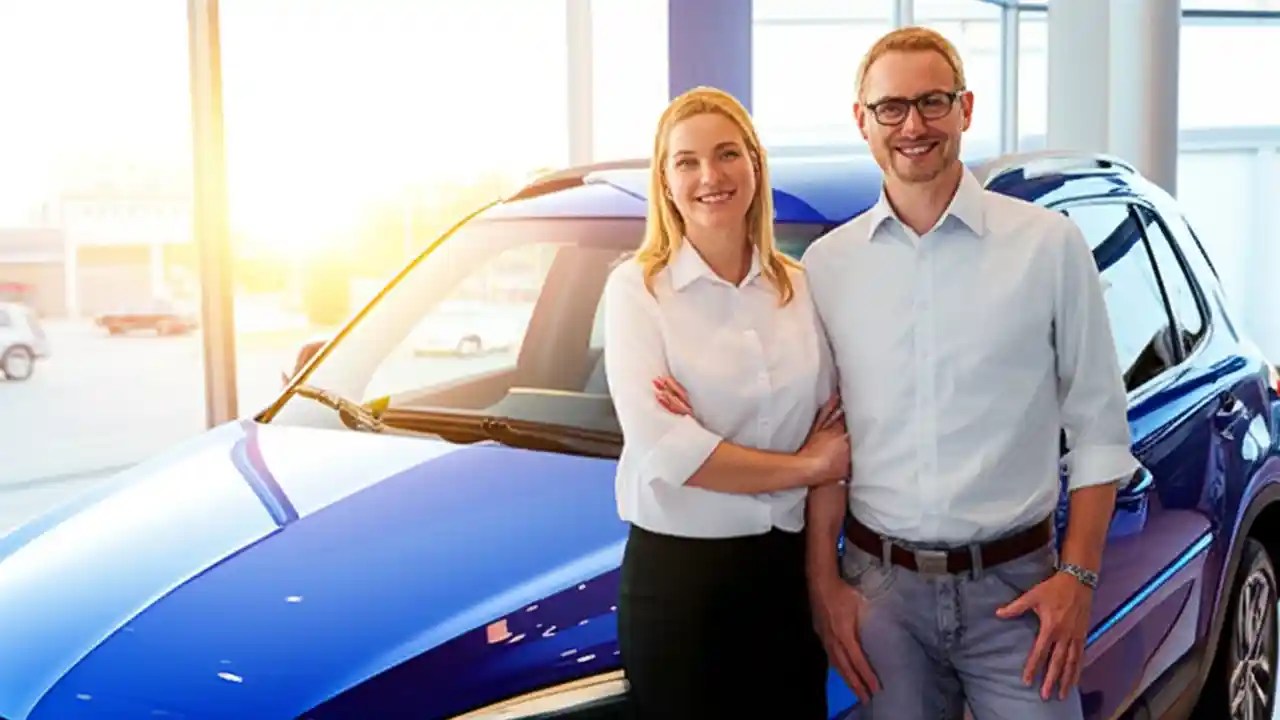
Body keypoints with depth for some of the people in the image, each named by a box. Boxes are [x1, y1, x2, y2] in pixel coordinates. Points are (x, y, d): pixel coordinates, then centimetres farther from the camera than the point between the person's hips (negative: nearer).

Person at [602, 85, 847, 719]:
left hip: (788, 573, 4)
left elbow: (838, 435, 7)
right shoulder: (637, 287, -7)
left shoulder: (803, 288, 5)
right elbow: (664, 451, -16)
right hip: (676, 576, -4)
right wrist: (805, 466, -10)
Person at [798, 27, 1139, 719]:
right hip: (879, 584, 2)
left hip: (1016, 584, -1)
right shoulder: (826, 266, 2)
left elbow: (1097, 425, -1)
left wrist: (1078, 574, -6)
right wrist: (823, 581, 1)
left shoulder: (1049, 244, -3)